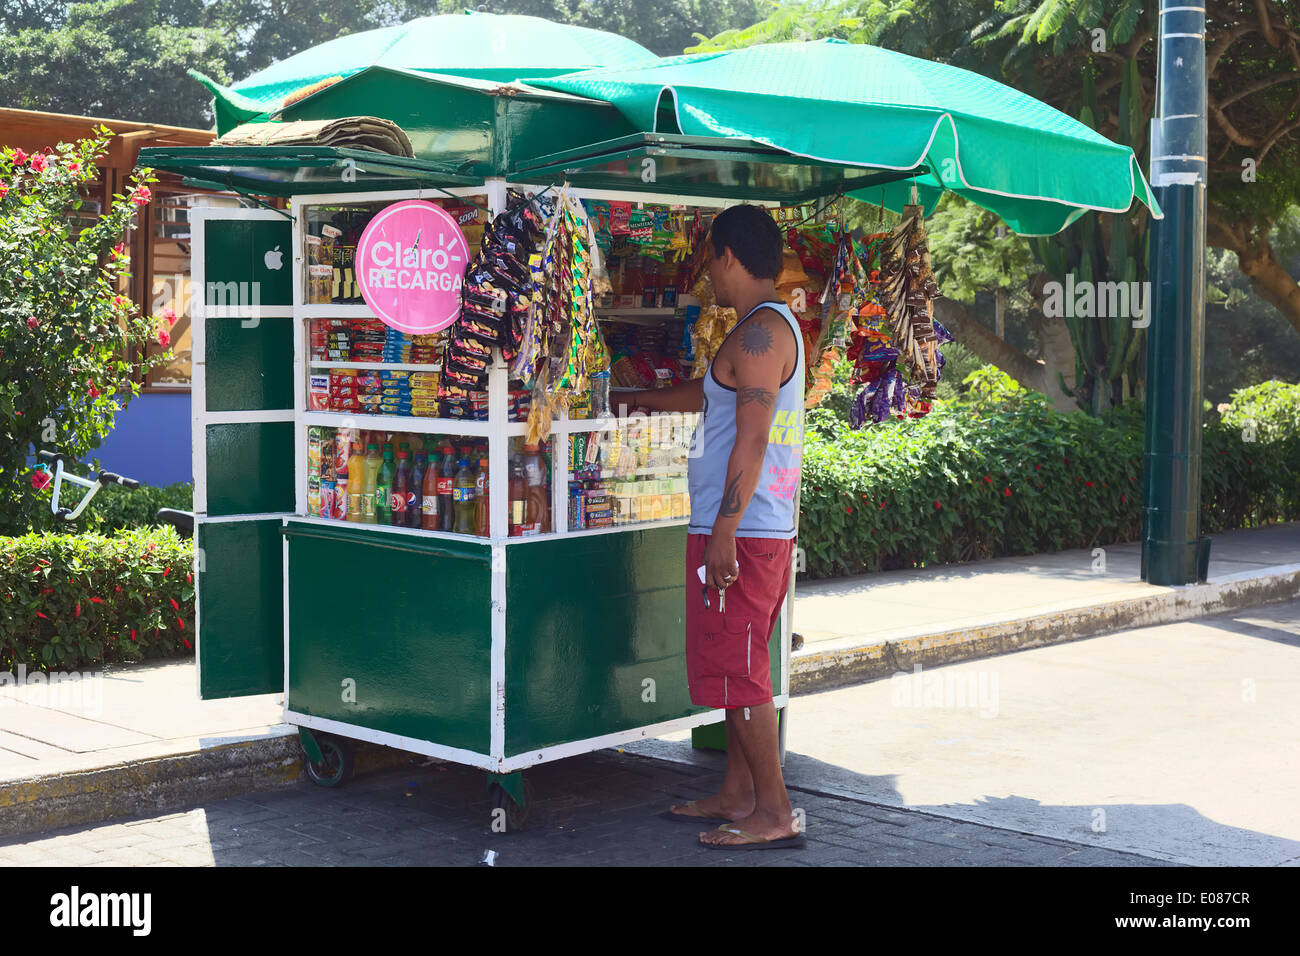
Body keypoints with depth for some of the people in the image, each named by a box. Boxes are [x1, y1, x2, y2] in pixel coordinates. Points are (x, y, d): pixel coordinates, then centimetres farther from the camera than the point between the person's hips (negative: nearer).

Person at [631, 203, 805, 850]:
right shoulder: (773, 327, 18)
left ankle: (775, 813, -1)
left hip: (741, 532, -10)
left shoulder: (760, 331, -14)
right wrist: (635, 398, 45)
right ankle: (736, 797, 24)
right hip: (764, 531, 10)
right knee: (739, 671, 15)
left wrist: (724, 531, -23)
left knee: (738, 673, -5)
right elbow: (707, 396, 33)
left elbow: (752, 439, -21)